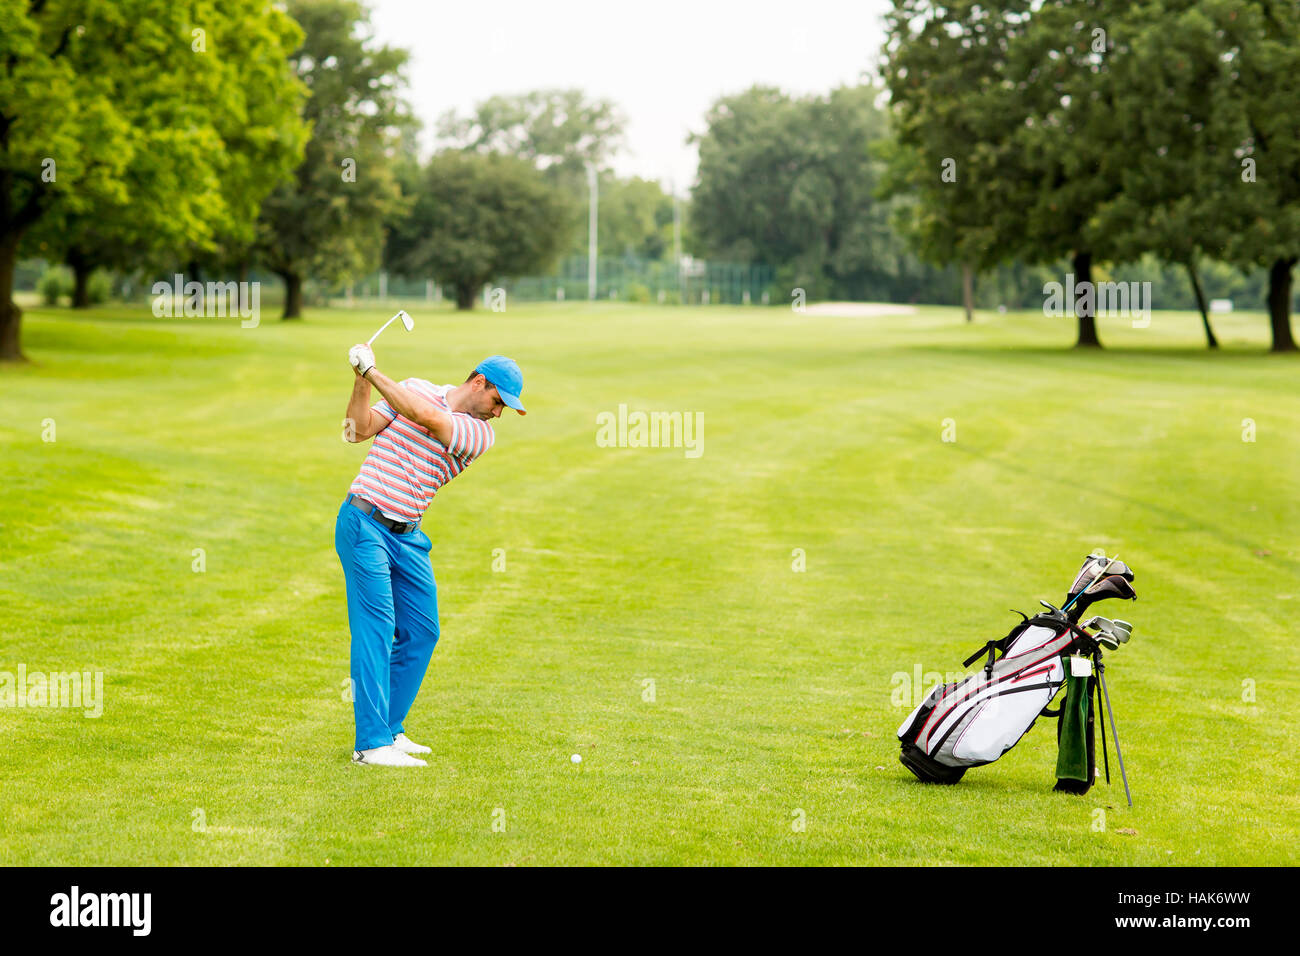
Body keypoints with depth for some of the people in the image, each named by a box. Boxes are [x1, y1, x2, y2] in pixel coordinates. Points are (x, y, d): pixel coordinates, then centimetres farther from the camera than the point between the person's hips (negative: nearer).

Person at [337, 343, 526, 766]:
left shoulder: (481, 435, 1)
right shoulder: (416, 389, 1)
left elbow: (428, 418, -17)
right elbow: (359, 430, -4)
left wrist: (372, 371, -17)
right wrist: (361, 379, -17)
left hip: (408, 537, 5)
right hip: (364, 523, -5)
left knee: (421, 632, 7)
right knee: (376, 628, -13)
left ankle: (389, 730, 21)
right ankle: (372, 744, -16)